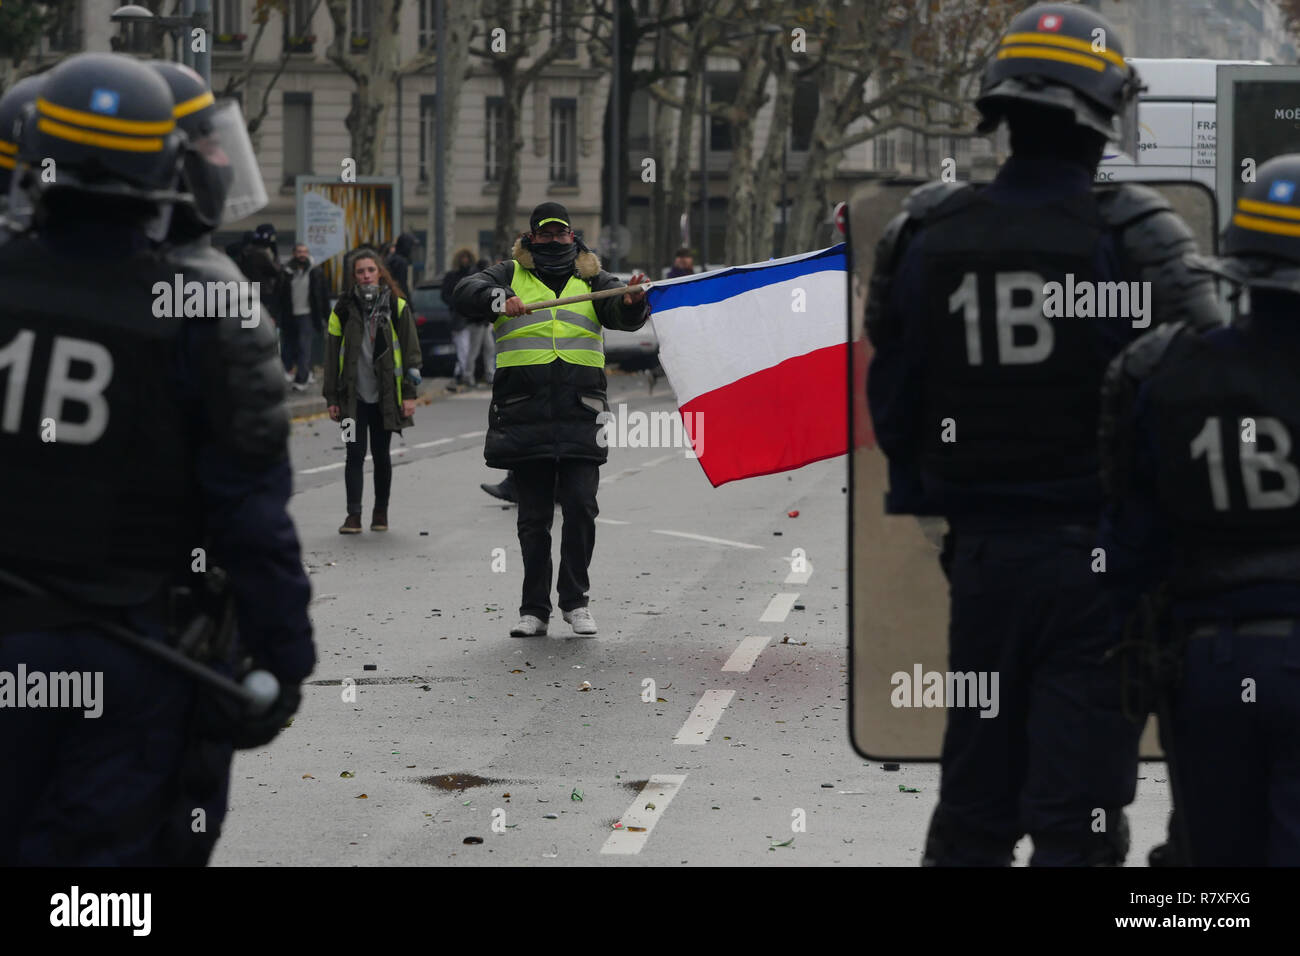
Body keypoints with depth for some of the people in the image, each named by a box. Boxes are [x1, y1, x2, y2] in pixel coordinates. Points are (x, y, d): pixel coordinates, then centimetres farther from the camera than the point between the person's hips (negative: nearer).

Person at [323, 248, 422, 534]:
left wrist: (409, 394, -3)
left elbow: (411, 350, 3)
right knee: (355, 454, -6)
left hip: (385, 395, 0)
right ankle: (353, 515, -5)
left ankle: (381, 512, 21)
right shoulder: (343, 309, 2)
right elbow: (332, 355, 6)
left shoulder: (396, 307, 1)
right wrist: (332, 398, 3)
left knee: (381, 454, 8)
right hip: (354, 395, 0)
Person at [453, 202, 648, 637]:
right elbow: (465, 293, -4)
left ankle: (574, 600, 6)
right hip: (524, 416, 0)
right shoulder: (511, 274, 11)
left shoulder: (592, 279, 15)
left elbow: (625, 317, 0)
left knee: (580, 506, -7)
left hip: (580, 415, 0)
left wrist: (633, 302, -24)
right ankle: (534, 609, 11)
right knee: (533, 517, 4)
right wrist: (499, 300, -26)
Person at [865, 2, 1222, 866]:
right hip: (1097, 555, -4)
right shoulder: (1134, 238, -11)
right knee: (1077, 810, -1)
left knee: (972, 803, 15)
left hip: (981, 550, 4)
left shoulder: (926, 237, 2)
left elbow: (893, 406, 9)